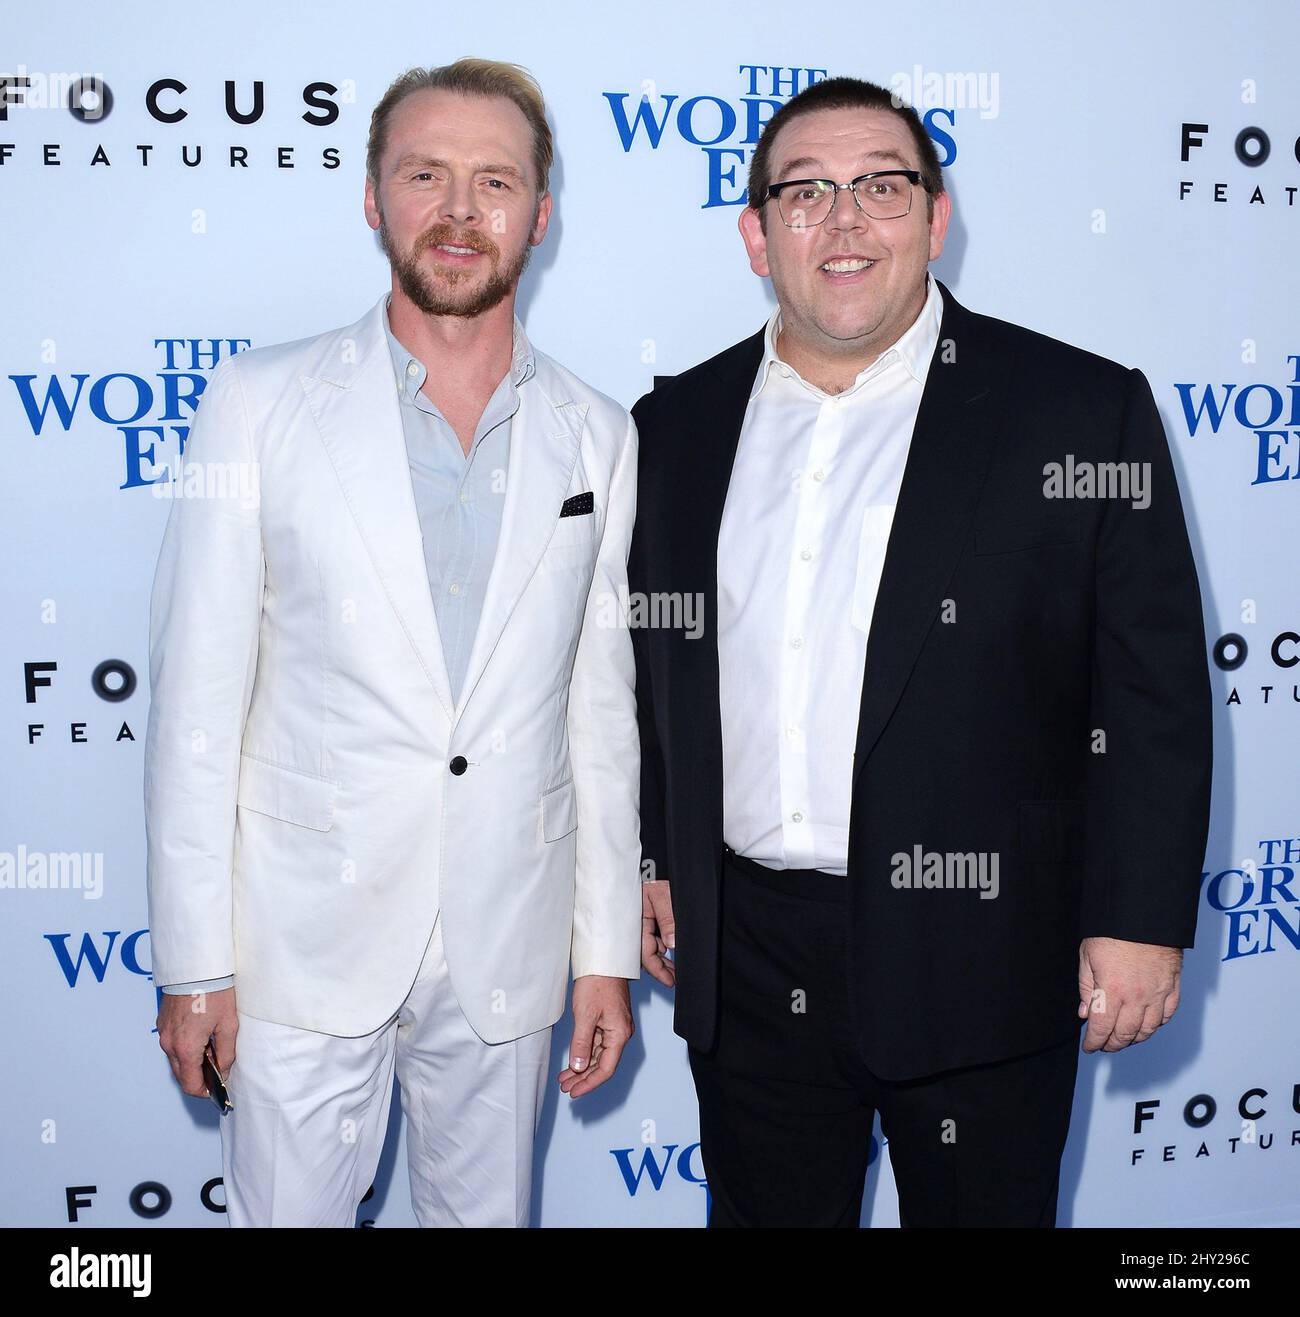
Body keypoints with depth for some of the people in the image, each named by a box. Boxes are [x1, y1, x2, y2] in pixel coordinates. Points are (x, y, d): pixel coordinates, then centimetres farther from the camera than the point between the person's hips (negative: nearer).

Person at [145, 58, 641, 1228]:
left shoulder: (596, 436, 3)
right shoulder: (259, 404, -4)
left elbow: (601, 710, 6)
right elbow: (198, 703, -5)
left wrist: (608, 951, 6)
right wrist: (194, 958, -6)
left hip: (507, 948, 2)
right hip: (308, 941, -2)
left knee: (486, 1213, 16)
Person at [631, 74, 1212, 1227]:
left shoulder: (1081, 411, -6)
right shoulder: (678, 425, 6)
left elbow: (1155, 691, -7)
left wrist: (1140, 919, -9)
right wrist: (652, 857, 12)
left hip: (979, 958, -3)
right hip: (745, 959, 4)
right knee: (764, 1212, 17)